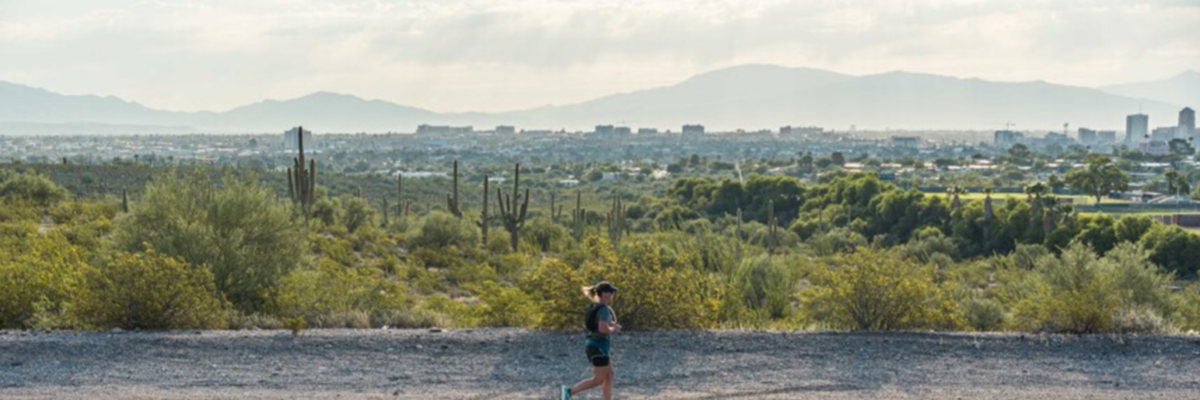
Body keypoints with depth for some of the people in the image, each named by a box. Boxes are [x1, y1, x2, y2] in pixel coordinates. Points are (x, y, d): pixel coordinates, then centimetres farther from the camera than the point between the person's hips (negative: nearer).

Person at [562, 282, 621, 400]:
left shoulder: (595, 307, 11)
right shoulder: (604, 309, -19)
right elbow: (603, 329, -30)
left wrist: (612, 325, 12)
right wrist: (614, 329, -11)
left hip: (595, 345, 10)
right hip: (599, 347, -10)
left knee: (609, 376, 11)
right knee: (599, 380, -3)